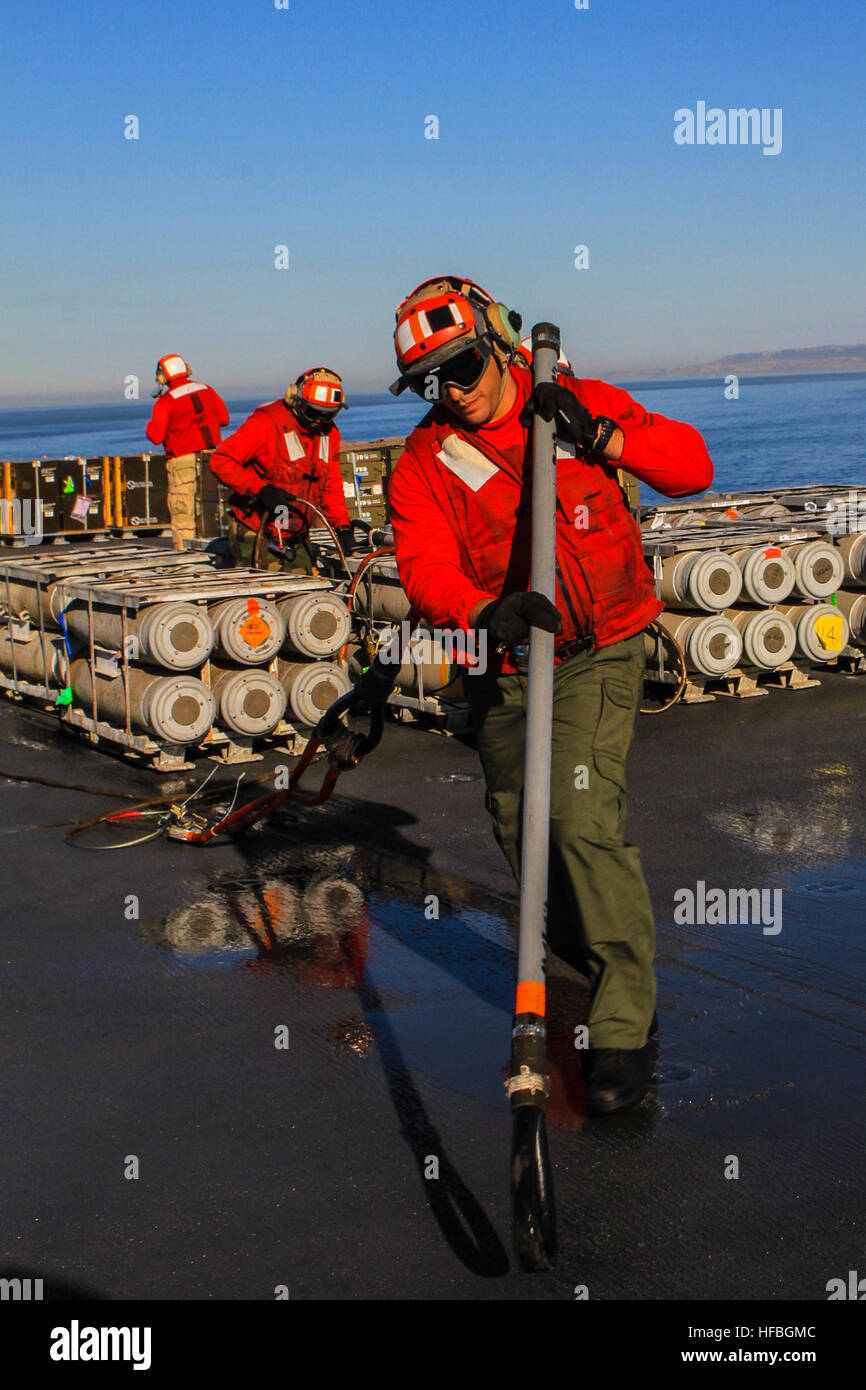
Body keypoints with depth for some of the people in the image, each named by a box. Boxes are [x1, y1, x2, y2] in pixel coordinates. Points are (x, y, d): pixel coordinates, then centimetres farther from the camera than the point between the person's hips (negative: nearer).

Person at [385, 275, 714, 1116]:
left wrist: (601, 439, -19)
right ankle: (593, 966, 40)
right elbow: (425, 569, -17)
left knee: (582, 817, -20)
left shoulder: (584, 406, -5)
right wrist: (483, 612, -38)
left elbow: (691, 466, -4)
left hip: (598, 652, -3)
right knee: (518, 828, 12)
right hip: (500, 666, 4)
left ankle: (626, 1025, -9)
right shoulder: (424, 462, -4)